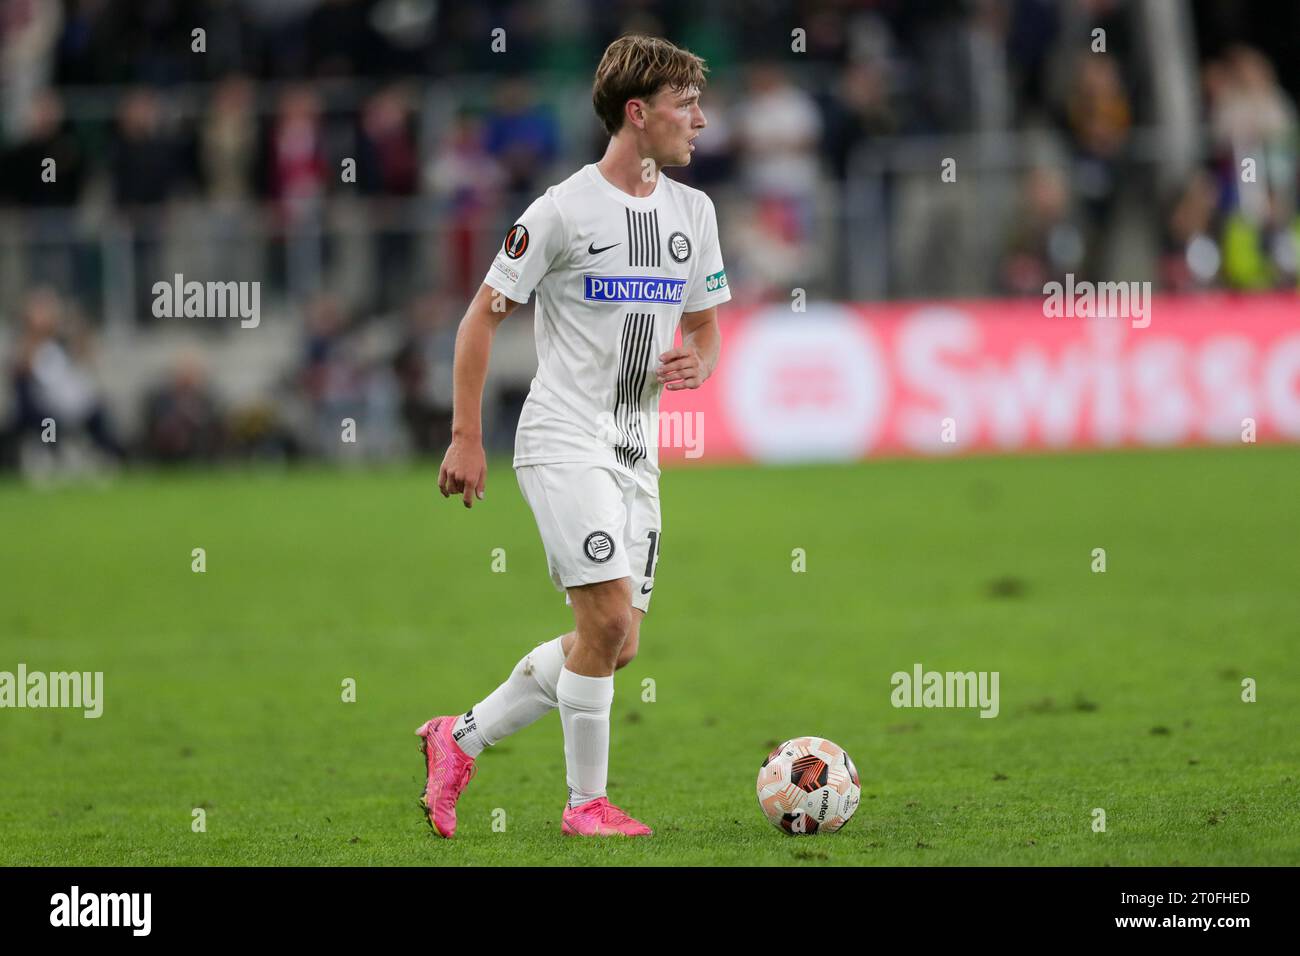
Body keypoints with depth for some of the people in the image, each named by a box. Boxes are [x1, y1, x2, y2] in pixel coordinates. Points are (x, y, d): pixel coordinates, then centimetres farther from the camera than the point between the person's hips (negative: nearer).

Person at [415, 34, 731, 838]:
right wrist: (466, 438, -10)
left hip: (636, 451, 7)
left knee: (616, 646, 7)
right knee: (607, 619, -16)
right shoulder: (564, 211, -10)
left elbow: (707, 328, 18)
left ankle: (460, 740, 21)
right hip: (564, 441, -7)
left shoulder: (693, 211, 9)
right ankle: (587, 802, -2)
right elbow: (483, 317, -6)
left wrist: (697, 364, -7)